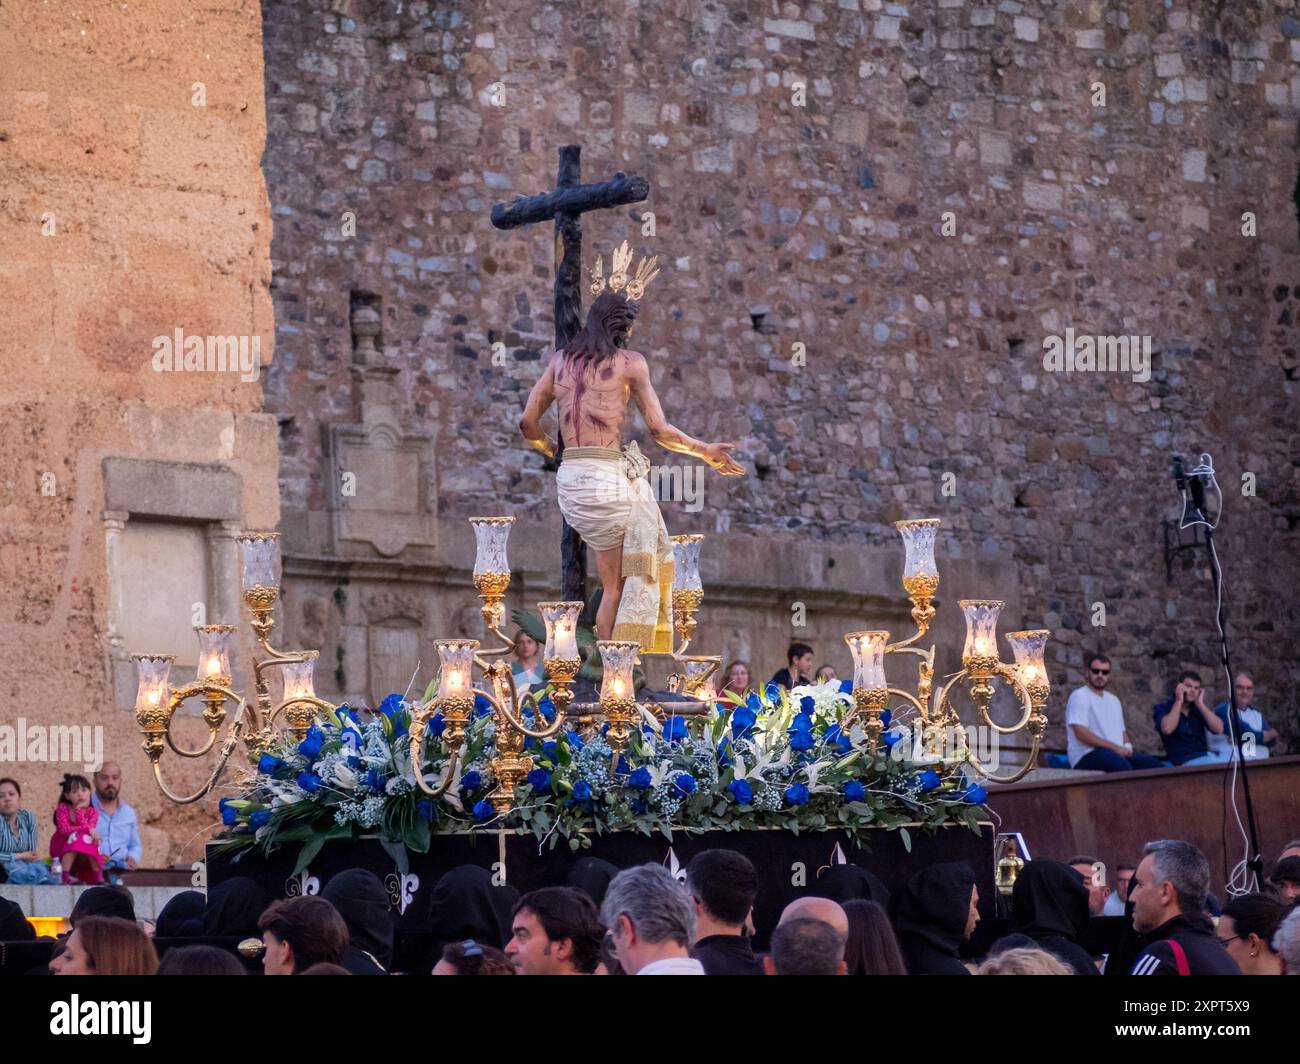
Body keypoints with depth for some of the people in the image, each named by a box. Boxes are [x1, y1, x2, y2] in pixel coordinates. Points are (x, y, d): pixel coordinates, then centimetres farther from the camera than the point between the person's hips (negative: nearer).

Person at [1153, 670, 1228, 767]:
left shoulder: (1199, 708, 15)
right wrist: (1179, 701, -8)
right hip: (1184, 761, -5)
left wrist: (1200, 704, -2)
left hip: (1207, 755, 5)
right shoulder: (1163, 708, 3)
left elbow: (1218, 729, 0)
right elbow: (1167, 729, -19)